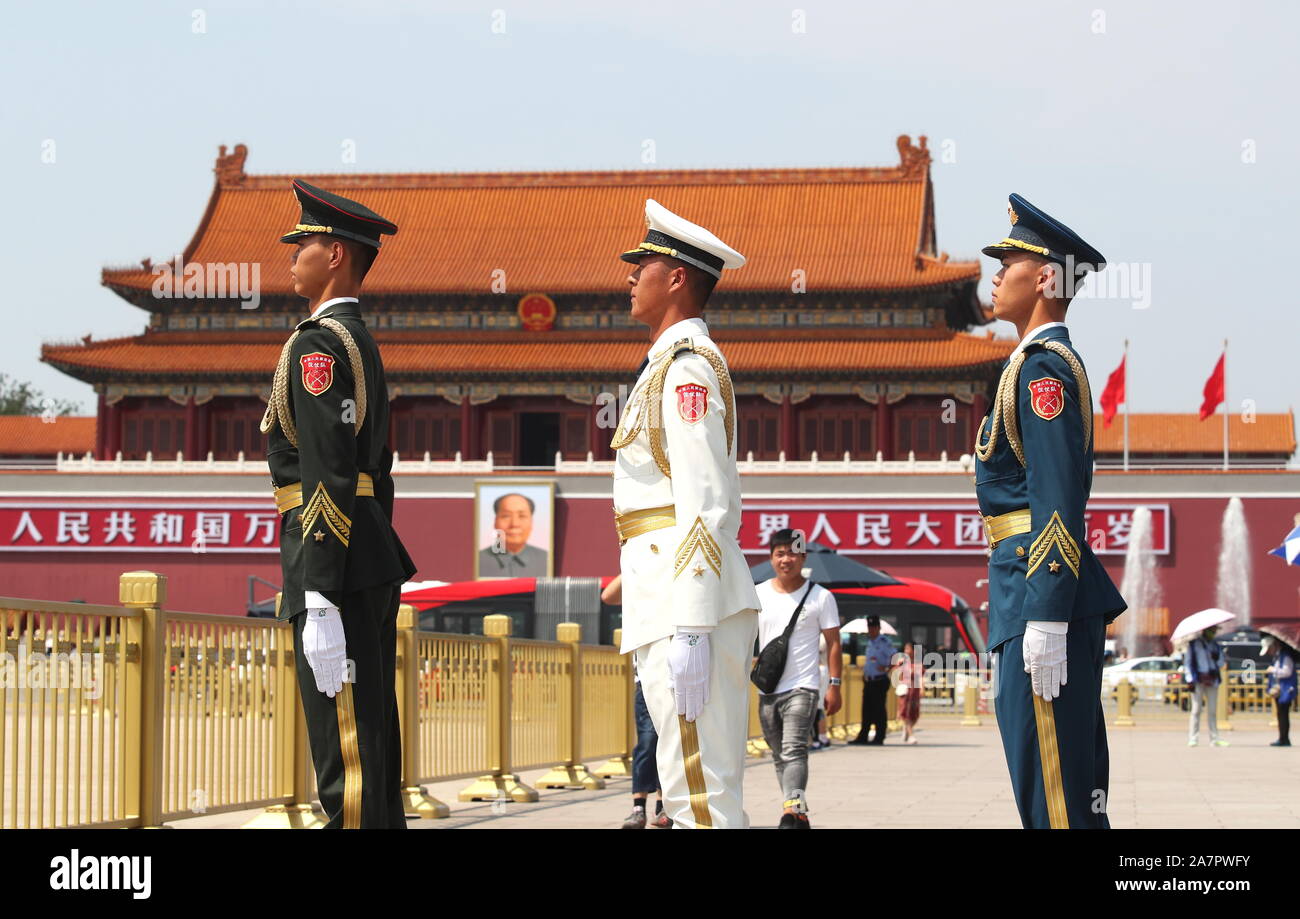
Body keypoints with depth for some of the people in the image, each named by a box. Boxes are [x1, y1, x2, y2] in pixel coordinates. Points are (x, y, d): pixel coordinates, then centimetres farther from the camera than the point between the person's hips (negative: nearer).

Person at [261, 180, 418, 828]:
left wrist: (319, 600, -23)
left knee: (346, 750, -10)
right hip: (376, 565, 10)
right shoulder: (364, 344, 20)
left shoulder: (318, 344, -12)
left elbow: (327, 479, -20)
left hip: (332, 558, -10)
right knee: (372, 739, 13)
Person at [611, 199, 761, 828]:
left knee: (700, 794, -11)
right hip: (665, 604, 11)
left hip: (691, 599, -11)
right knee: (691, 792, 12)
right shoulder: (671, 364, 23)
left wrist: (690, 630, -24)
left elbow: (705, 506, -19)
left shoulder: (686, 365, -10)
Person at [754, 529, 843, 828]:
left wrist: (834, 685, -4)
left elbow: (833, 641, 1)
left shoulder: (821, 597, -1)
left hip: (802, 687, -5)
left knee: (793, 750, -20)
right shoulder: (758, 595, 7)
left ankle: (791, 813, -31)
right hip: (767, 689, 5)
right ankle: (799, 816, 18)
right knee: (779, 756, 9)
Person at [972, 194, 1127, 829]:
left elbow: (1058, 500, -21)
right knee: (1075, 786, 12)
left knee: (1052, 788, -9)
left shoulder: (1043, 366, -13)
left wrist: (1046, 619, -25)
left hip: (1042, 589, -11)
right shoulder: (1051, 361, 20)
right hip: (1037, 591, 11)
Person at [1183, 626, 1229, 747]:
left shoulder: (1216, 646, 18)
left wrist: (1217, 658, -4)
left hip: (1212, 680, 4)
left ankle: (1214, 738, 3)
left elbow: (1221, 664, 18)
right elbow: (1187, 662, 2)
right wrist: (1190, 679, -8)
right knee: (1196, 709, -8)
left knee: (1212, 710, 3)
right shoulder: (1193, 644, 6)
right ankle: (1193, 738, -8)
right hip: (1198, 680, -4)